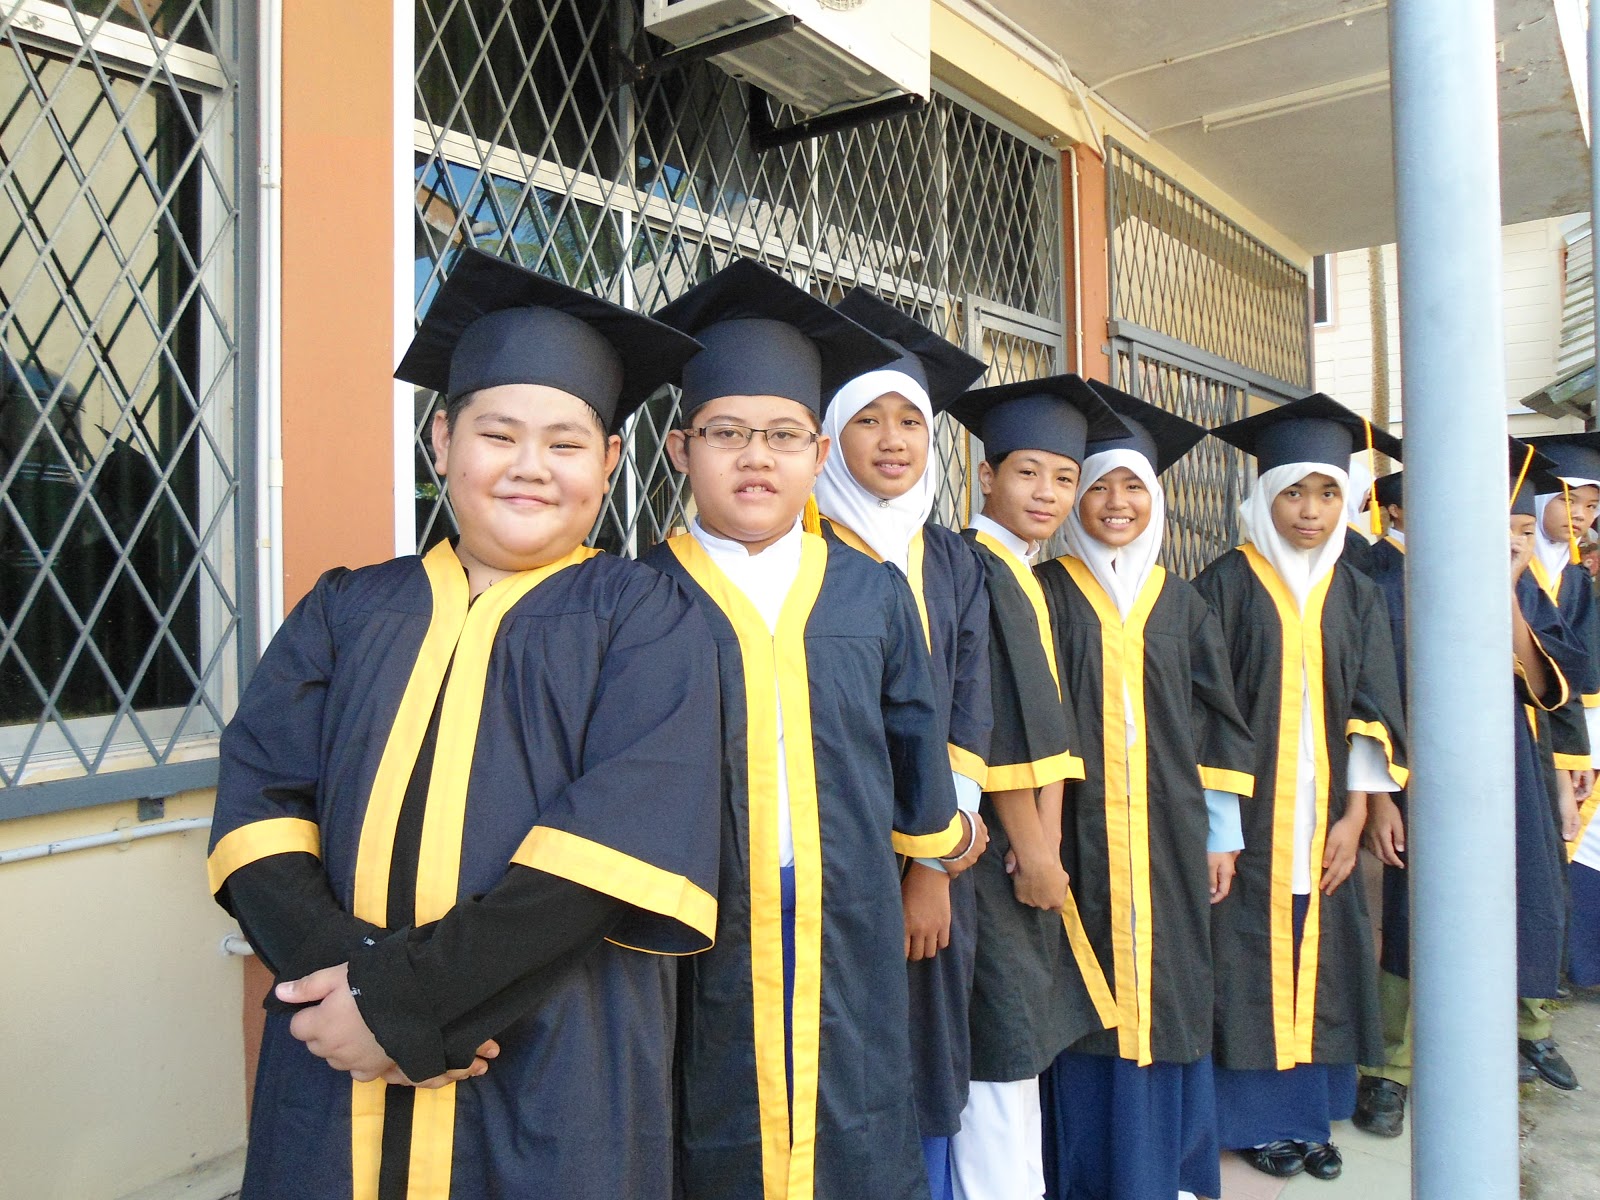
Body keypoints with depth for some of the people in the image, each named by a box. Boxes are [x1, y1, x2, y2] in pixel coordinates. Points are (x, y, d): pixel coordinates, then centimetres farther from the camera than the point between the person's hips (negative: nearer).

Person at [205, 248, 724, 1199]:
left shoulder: (647, 621, -4)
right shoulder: (348, 613, 7)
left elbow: (624, 837, -15)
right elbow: (259, 800, -1)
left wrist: (401, 1001, -17)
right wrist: (344, 968, -17)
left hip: (558, 1087, -2)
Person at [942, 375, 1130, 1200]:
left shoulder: (1027, 577, 14)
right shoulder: (972, 570, -14)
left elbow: (1047, 719, 7)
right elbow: (992, 722, -19)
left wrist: (1045, 837, -5)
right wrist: (1032, 849, -14)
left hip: (1024, 844, 9)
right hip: (992, 846, -9)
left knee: (1021, 1035, 17)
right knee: (1002, 1040, -1)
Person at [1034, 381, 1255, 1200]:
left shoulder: (1182, 605, 8)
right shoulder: (1047, 594, 0)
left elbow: (1218, 725, 10)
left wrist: (1223, 836, 7)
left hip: (1168, 832, 3)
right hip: (1081, 829, -2)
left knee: (1168, 998, 9)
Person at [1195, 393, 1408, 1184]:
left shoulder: (1355, 595, 7)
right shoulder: (1226, 585, -6)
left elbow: (1372, 712, 5)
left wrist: (1355, 815, -3)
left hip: (1323, 821, 4)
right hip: (1247, 815, -4)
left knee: (1316, 963, 10)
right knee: (1250, 961, 2)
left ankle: (1309, 1112, 26)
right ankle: (1256, 1119, 18)